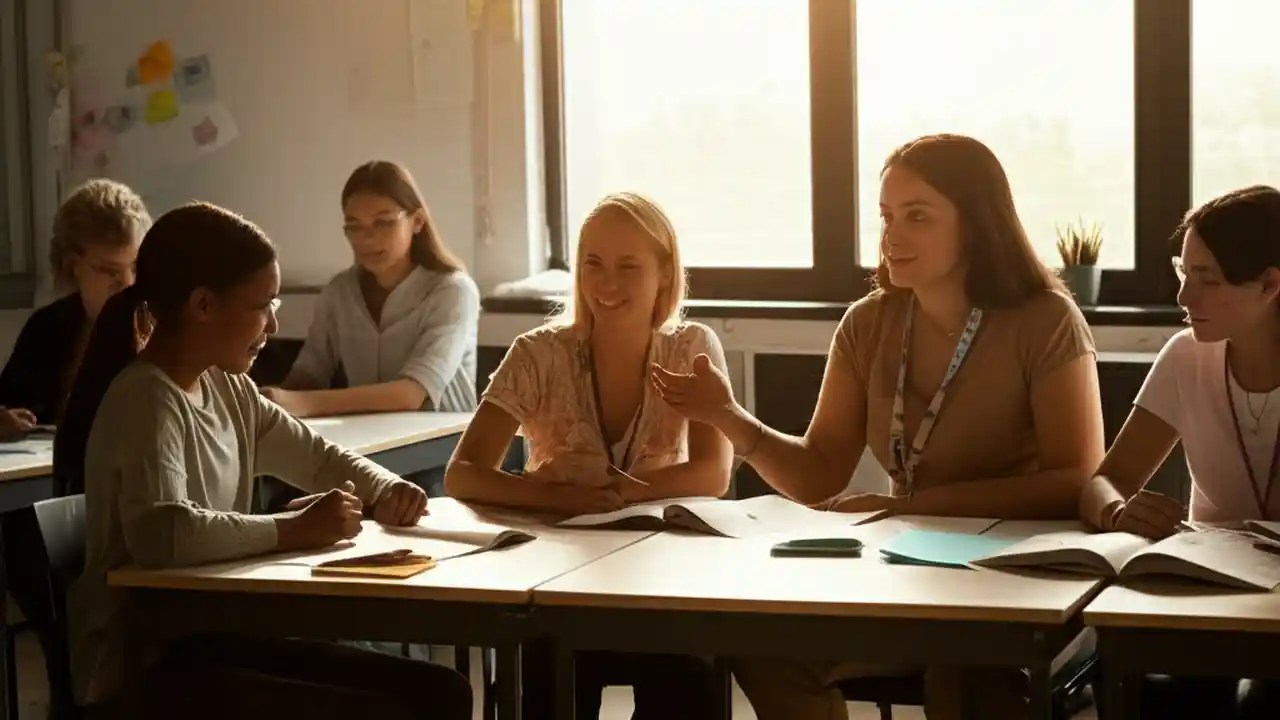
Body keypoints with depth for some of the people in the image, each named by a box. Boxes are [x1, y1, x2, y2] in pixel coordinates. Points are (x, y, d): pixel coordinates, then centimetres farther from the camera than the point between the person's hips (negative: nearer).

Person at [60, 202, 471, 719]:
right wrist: (294, 529, -24)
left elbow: (316, 457, 22)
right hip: (146, 668, -9)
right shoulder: (146, 401, -19)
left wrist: (386, 491, 1)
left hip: (215, 638, 9)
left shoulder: (224, 386, 7)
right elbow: (162, 534, -37)